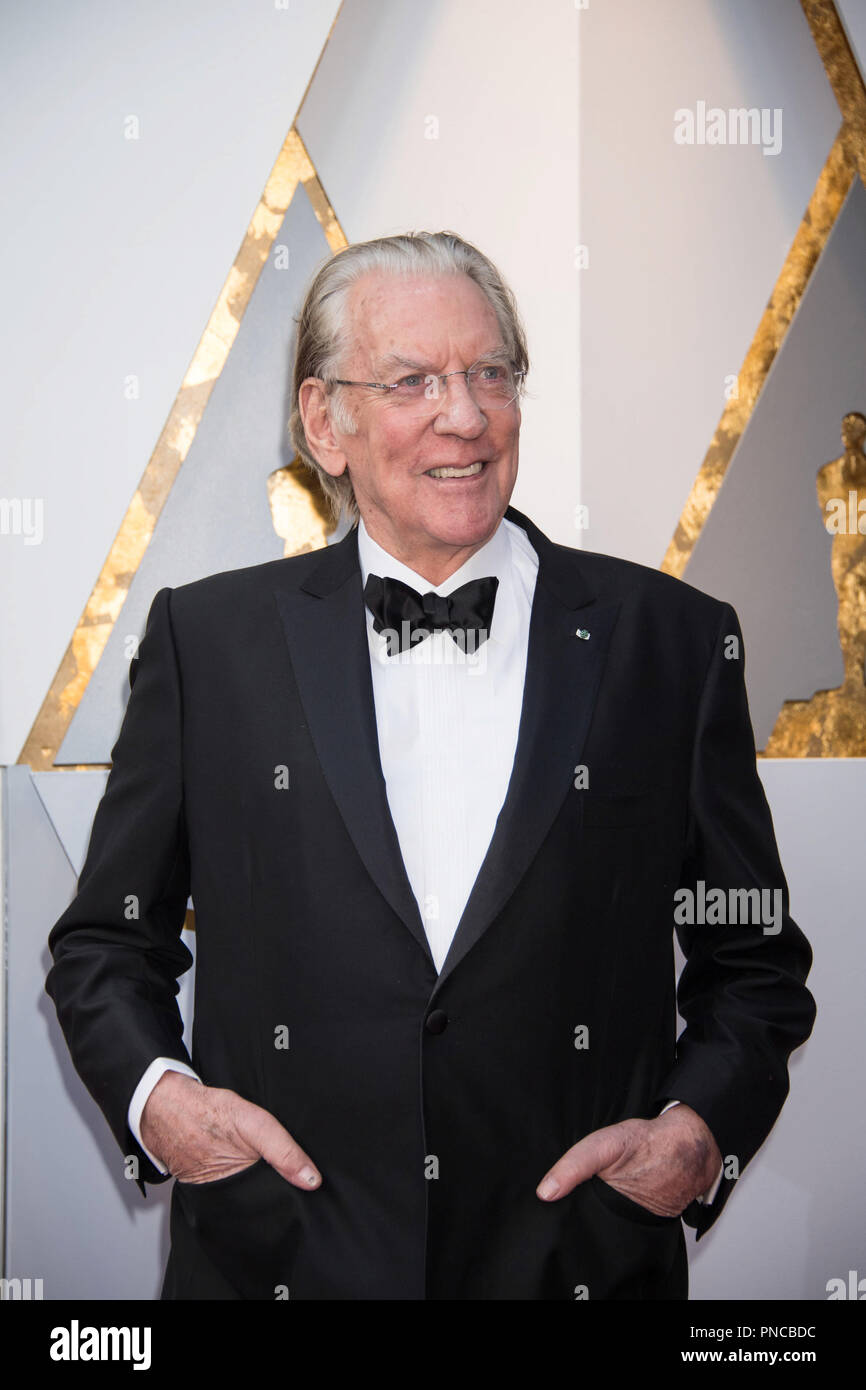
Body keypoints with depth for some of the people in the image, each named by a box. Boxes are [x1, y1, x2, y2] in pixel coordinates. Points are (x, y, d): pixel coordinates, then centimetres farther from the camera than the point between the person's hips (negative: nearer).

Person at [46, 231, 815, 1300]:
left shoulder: (672, 640, -2)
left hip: (584, 1261, 0)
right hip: (274, 1260, 0)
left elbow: (755, 955, 5)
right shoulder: (207, 638, -2)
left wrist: (700, 1126, -10)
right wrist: (153, 1092, -11)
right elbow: (106, 940, 6)